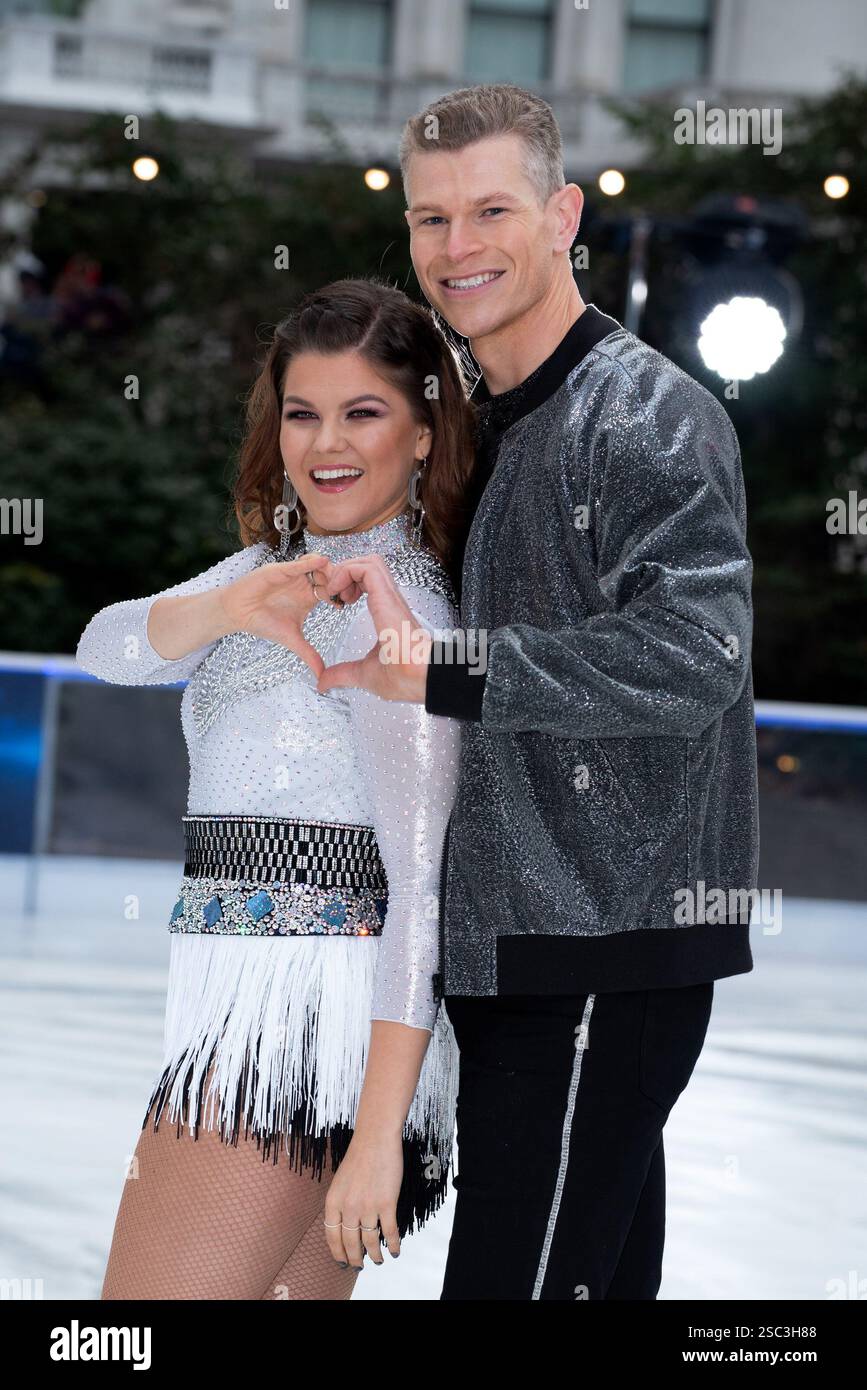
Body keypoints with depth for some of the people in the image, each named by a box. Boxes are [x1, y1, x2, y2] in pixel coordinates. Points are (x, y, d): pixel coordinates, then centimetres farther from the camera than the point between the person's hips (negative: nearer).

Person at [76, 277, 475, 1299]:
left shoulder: (392, 598, -10)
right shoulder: (284, 559, 17)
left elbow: (420, 873, -18)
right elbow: (108, 648, 1)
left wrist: (378, 1133, -25)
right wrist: (231, 608, -22)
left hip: (298, 1012, -9)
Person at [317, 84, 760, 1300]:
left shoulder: (648, 414, -11)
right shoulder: (478, 421, 17)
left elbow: (693, 652, -26)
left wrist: (437, 666, -27)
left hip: (611, 951, -9)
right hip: (509, 942, 9)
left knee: (519, 1274, -13)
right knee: (596, 1267, 14)